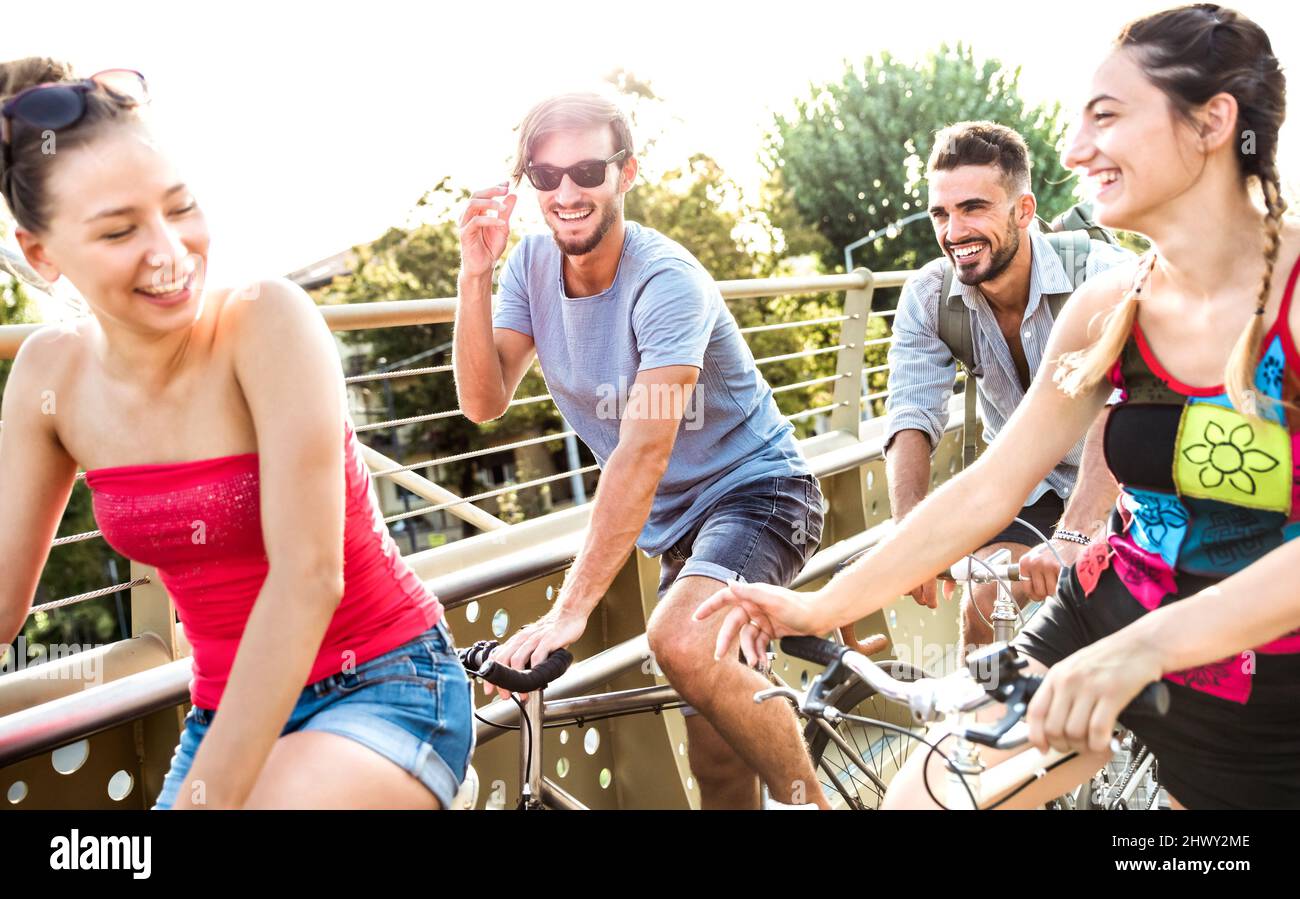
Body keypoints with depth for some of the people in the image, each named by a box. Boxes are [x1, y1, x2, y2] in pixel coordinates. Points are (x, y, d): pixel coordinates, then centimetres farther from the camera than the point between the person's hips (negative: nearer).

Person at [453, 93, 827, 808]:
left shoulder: (665, 280, -24)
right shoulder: (533, 263, -4)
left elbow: (643, 451, -32)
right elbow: (483, 401, -11)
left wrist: (569, 609, -36)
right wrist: (476, 273, -23)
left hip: (755, 490, -6)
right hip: (677, 519, 6)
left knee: (681, 641, -33)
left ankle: (809, 798, -12)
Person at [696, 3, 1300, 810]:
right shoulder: (1106, 309, -5)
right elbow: (987, 490, -2)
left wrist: (1146, 645, -46)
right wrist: (822, 607, -3)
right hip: (1099, 626, 4)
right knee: (919, 795, 0)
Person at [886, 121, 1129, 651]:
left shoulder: (1099, 273, -27)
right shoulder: (927, 297, -15)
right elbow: (912, 423, -23)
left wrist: (1071, 538, -53)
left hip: (1121, 477, -2)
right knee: (982, 608, -15)